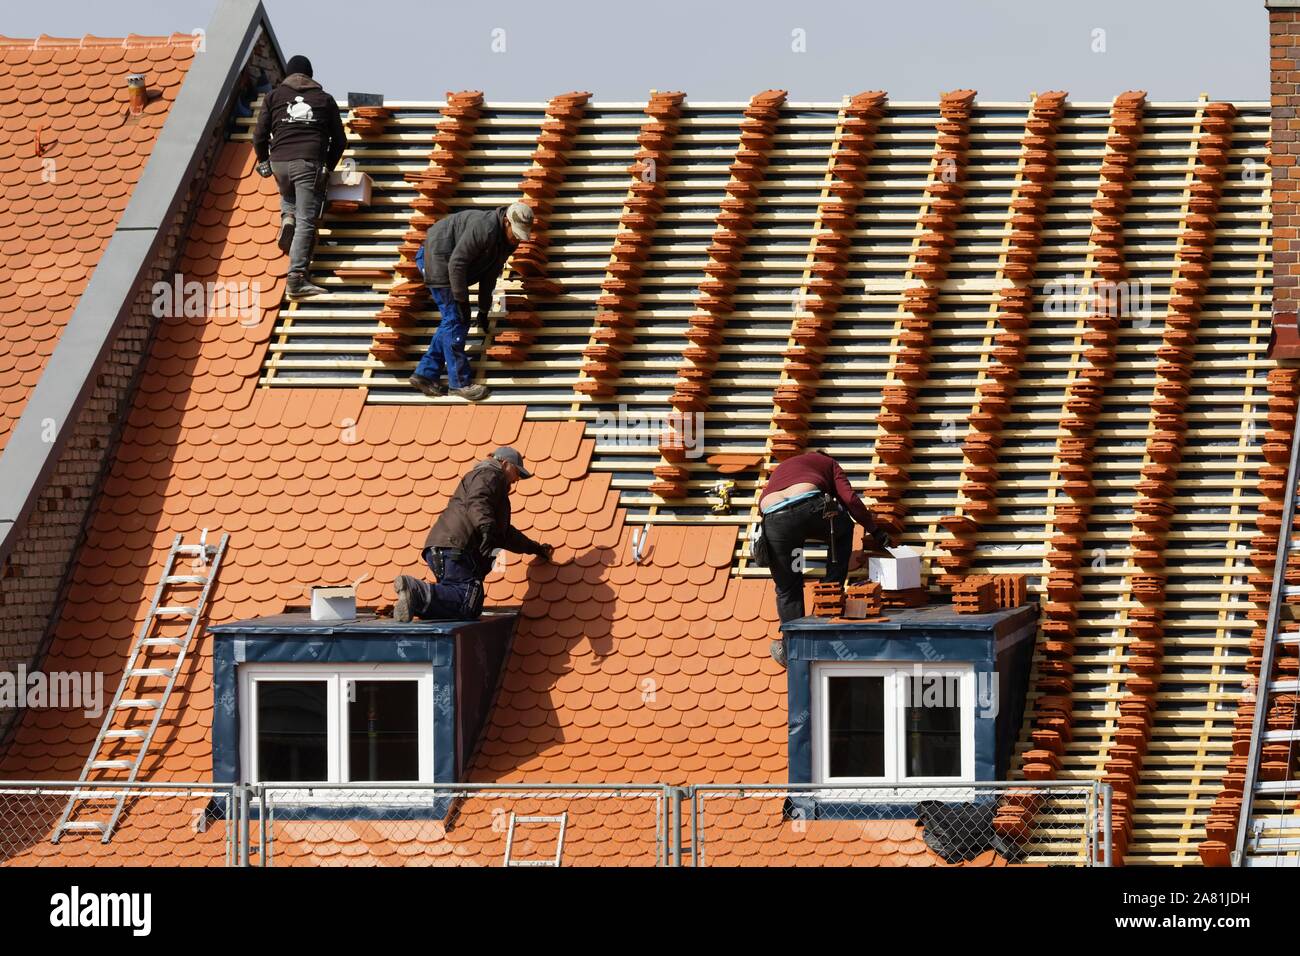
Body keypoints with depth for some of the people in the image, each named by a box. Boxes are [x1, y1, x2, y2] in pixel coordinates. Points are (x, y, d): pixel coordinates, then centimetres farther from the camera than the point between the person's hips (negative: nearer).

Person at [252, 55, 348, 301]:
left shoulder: (274, 96, 14)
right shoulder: (324, 99, 14)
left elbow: (260, 135, 9)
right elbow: (339, 140, 14)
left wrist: (263, 161, 25)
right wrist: (328, 167, 27)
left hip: (279, 162, 2)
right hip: (310, 165, -2)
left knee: (288, 196, 35)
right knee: (306, 223, -5)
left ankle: (287, 217, 0)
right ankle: (296, 281, -15)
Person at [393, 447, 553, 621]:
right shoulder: (489, 475, 9)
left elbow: (505, 533, 50)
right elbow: (477, 502, -15)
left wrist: (534, 548, 55)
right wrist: (486, 527, -31)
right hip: (455, 548, -10)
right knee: (469, 605, -24)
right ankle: (416, 591, -38)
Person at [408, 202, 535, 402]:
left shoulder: (508, 242, 1)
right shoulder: (484, 229, -30)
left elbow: (489, 275, 11)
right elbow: (457, 262, -29)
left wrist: (484, 310, 14)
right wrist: (461, 300, -23)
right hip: (437, 257, -10)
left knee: (455, 321, 9)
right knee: (455, 320, -10)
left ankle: (426, 373, 12)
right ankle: (460, 382, -6)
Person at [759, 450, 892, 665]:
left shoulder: (782, 468, 44)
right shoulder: (827, 462, 31)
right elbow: (849, 498, 15)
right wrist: (875, 531, 23)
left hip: (773, 519, 2)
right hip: (810, 507, -2)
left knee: (787, 590, 17)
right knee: (843, 531, 32)